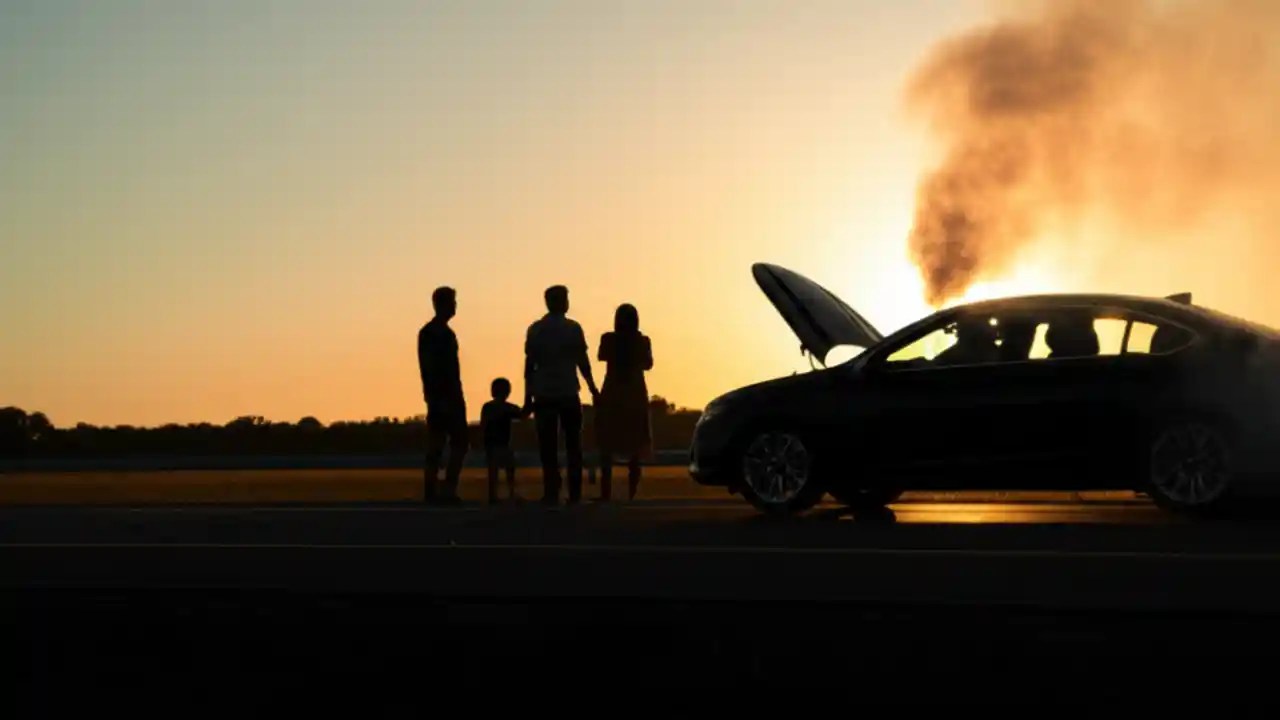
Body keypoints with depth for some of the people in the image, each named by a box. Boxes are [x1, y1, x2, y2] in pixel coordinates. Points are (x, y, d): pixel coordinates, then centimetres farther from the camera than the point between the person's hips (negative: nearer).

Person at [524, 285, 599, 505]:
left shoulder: (535, 330, 5)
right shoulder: (573, 328, 0)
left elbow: (529, 365, 3)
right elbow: (582, 362, 0)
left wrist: (528, 396, 6)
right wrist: (593, 389, 8)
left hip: (543, 394, 1)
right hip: (568, 394, -1)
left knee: (548, 447, 4)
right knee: (572, 445, 8)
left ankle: (552, 493, -3)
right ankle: (574, 493, 3)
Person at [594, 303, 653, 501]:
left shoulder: (608, 339, -7)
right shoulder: (642, 341, -6)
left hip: (611, 396, 0)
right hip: (635, 396, 0)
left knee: (607, 447, 6)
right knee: (634, 448, 6)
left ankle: (606, 494, -3)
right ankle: (631, 495, -1)